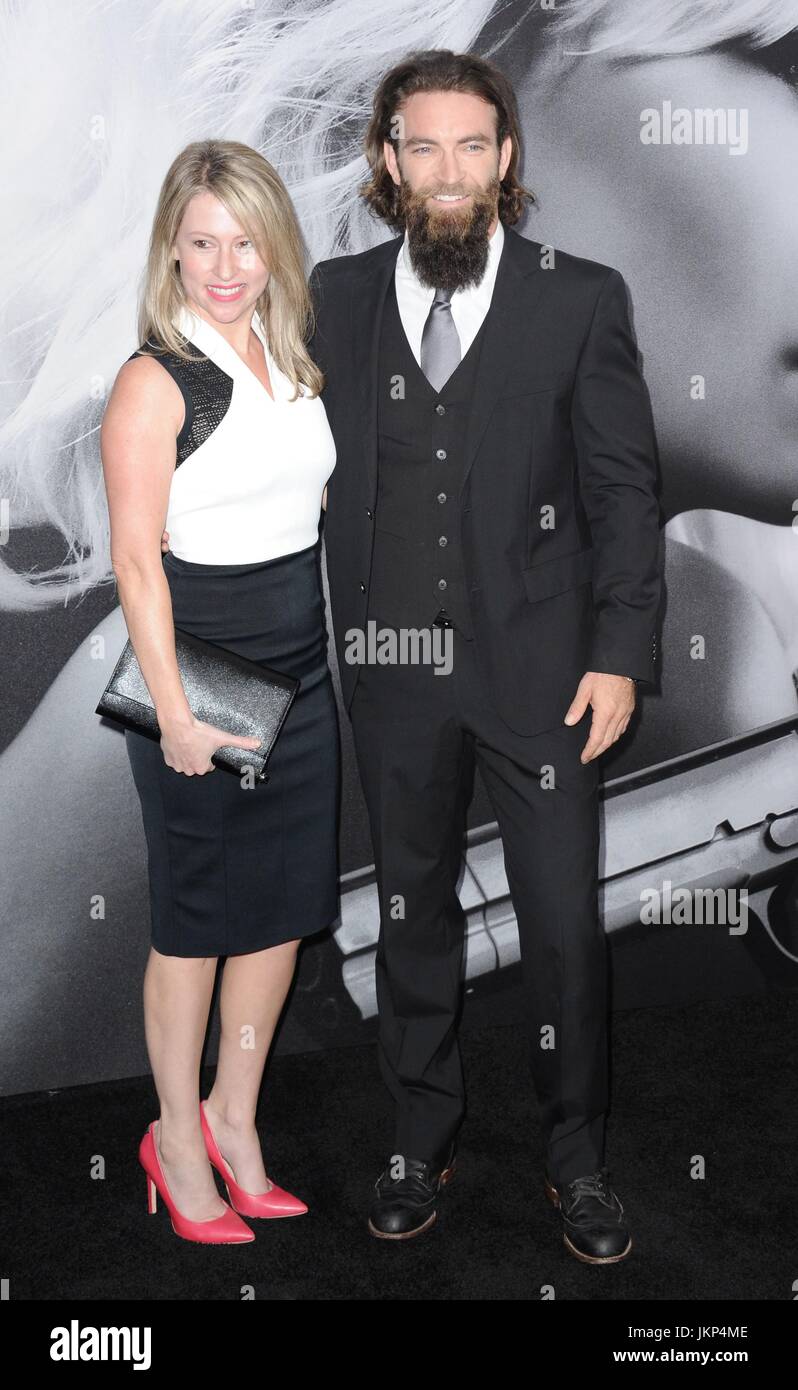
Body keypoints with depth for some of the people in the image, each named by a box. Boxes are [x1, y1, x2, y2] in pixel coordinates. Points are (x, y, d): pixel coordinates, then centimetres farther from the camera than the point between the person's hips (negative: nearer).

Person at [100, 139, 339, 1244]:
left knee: (284, 902, 13)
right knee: (196, 914, 6)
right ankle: (178, 1139, 26)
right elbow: (136, 558, -16)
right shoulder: (155, 380, -13)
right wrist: (174, 712, -20)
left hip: (303, 661, 7)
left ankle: (234, 1115, 32)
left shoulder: (293, 356, 8)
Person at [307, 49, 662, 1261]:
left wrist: (620, 653, -8)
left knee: (565, 920, 4)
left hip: (540, 663, -2)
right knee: (412, 909, 14)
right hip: (390, 665, 2)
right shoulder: (336, 297, 5)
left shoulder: (581, 298, 0)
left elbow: (625, 487, -1)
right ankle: (423, 1140, 33)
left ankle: (577, 1156, 26)